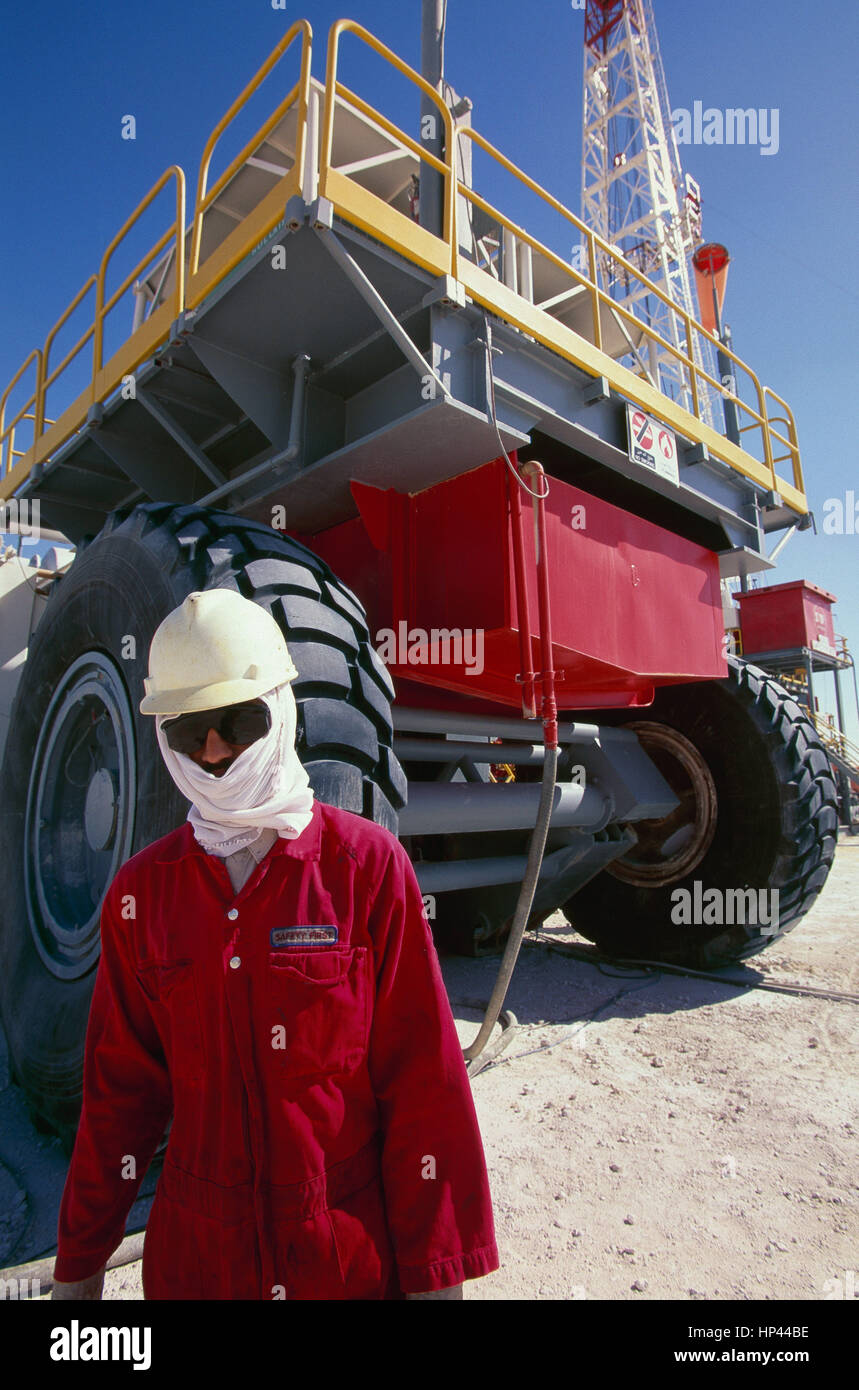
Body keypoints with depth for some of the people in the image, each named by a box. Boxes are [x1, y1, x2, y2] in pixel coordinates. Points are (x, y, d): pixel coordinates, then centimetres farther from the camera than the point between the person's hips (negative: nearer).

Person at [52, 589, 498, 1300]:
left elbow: (423, 1079, -12)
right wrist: (80, 1259, 10)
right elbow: (123, 1087, 3)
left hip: (353, 1252, -2)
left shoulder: (368, 863, -16)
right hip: (194, 1253, 3)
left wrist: (436, 1267, -9)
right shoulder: (141, 891, -7)